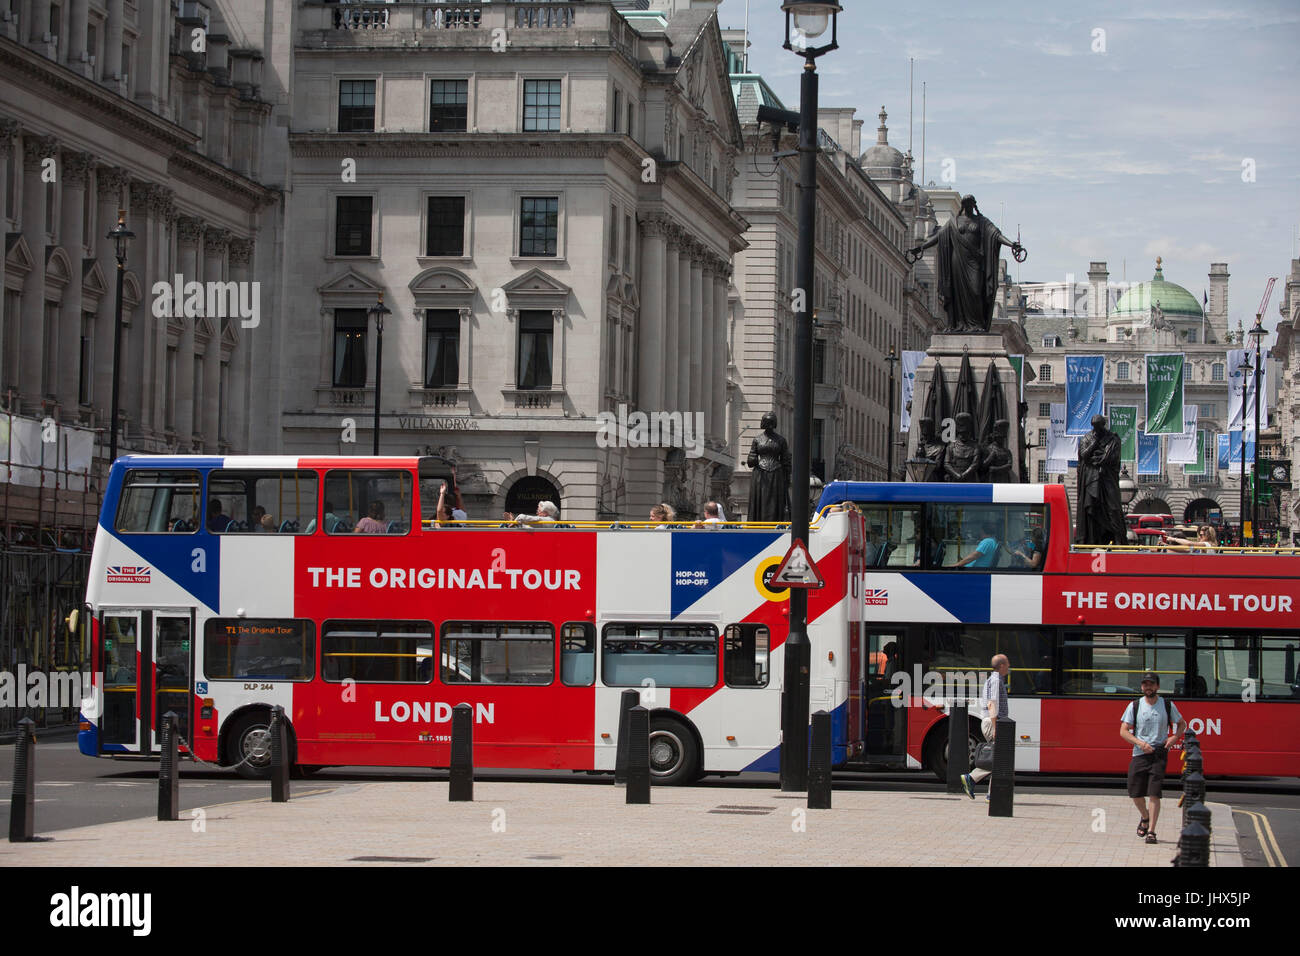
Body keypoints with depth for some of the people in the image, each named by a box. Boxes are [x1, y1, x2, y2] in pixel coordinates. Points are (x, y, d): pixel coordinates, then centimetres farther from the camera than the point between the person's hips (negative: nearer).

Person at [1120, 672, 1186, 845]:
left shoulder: (1167, 705, 6)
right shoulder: (1134, 706, 4)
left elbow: (1182, 724, 19)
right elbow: (1123, 731, 2)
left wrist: (1175, 737, -2)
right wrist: (1140, 743, -14)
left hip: (1159, 754, -2)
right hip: (1139, 754, 2)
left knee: (1154, 793, -13)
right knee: (1135, 793, 6)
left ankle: (1151, 831, -11)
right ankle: (1145, 817, 36)